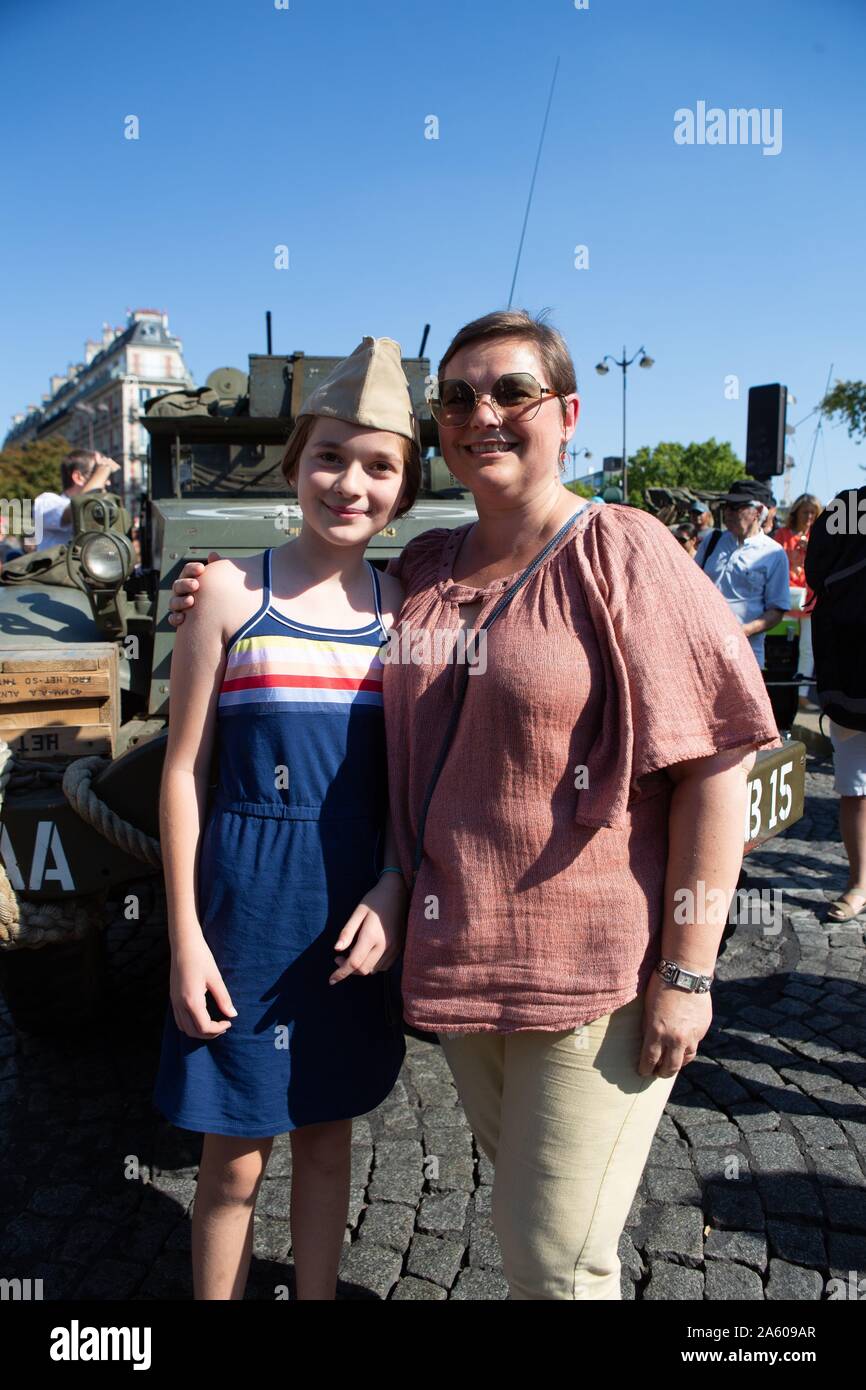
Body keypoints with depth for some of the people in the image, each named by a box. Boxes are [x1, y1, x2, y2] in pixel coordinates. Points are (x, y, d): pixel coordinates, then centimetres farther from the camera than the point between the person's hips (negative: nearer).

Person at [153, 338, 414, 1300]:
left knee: (327, 1133, 19)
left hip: (358, 896, 3)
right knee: (236, 1155, 12)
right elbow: (184, 769, -4)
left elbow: (406, 774, 7)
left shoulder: (398, 606, 2)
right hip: (247, 892, -3)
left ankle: (319, 1291, 41)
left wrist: (389, 892, -8)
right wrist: (186, 934, -6)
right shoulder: (232, 590, -6)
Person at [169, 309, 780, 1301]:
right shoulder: (425, 570, 6)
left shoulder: (623, 554, -12)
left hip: (593, 970, -6)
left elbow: (713, 767, -14)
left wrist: (687, 974, -15)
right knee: (521, 1210, 25)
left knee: (554, 1257, 6)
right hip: (458, 957, 6)